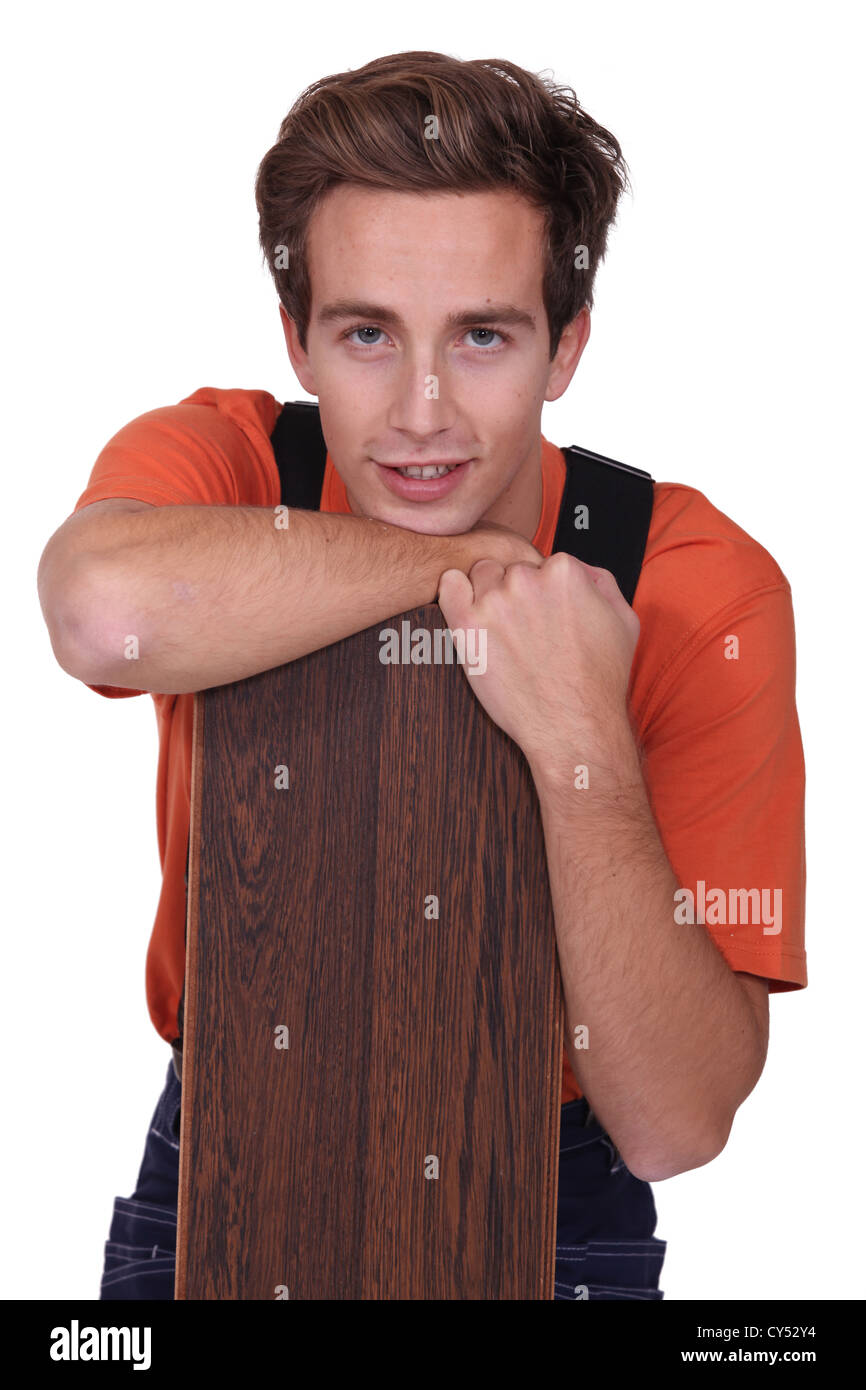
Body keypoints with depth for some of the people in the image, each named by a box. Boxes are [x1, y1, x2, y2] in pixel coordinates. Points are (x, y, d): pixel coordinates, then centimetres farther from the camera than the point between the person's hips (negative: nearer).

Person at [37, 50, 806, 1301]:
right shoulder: (222, 459, -13)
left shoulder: (705, 589, -16)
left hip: (548, 1195, 1)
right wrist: (470, 549, -27)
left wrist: (581, 742, -30)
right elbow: (108, 609, -40)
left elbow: (675, 1128, -20)